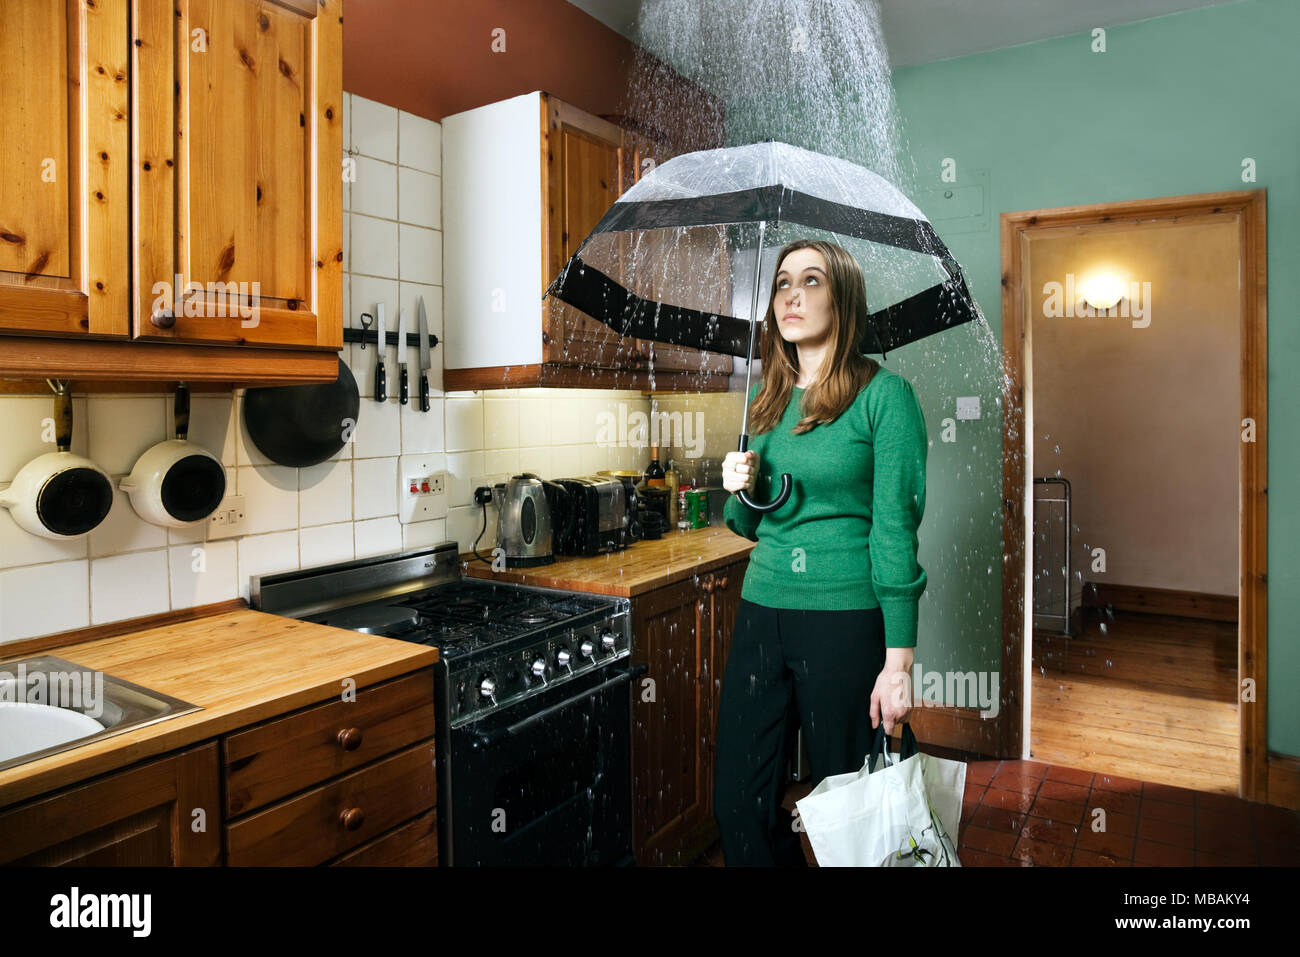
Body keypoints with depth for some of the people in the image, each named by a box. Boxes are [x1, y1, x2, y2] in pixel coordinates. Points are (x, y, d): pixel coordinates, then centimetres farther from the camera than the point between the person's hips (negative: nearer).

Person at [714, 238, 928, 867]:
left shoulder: (884, 395, -7)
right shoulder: (768, 402, 10)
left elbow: (895, 530, -11)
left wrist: (899, 660, -13)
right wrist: (740, 492, -5)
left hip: (846, 620, -5)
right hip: (761, 613, 6)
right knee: (737, 804, 10)